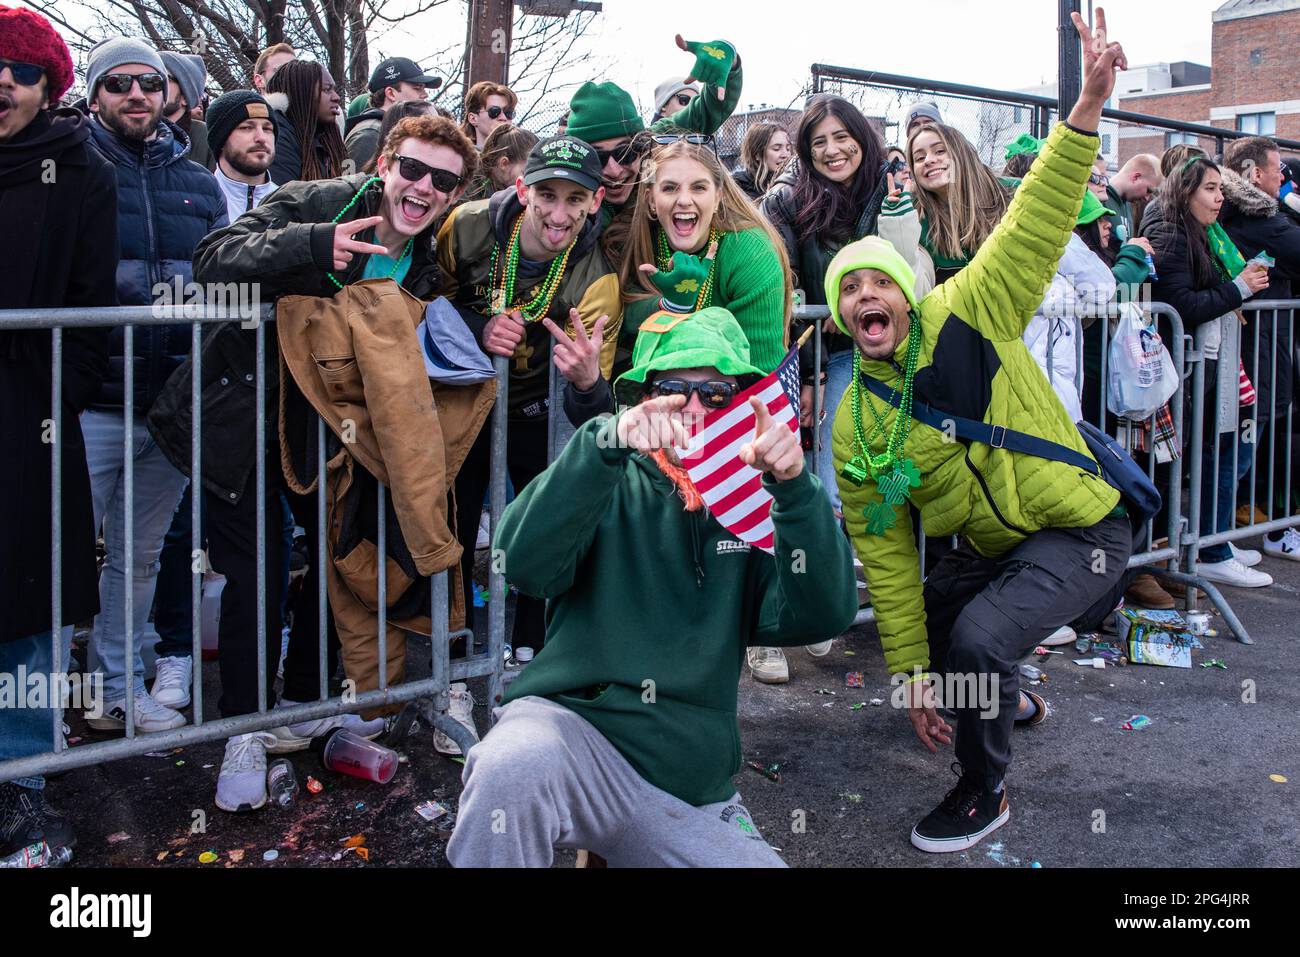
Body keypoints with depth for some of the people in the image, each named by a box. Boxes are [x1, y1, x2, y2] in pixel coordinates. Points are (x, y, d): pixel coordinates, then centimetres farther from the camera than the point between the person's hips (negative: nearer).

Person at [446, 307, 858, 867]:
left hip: (696, 795, 4)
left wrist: (794, 486, -21)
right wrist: (607, 442, -28)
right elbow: (526, 565, -16)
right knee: (515, 766, -35)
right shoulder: (612, 486, 4)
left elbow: (823, 616, -6)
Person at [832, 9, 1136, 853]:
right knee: (915, 627, 16)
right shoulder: (855, 430, -7)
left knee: (977, 638, -25)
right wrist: (912, 675, -2)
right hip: (987, 548, 6)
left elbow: (1038, 225, -23)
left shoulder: (968, 314, -15)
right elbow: (888, 559, -4)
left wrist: (1087, 108, -36)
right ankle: (1005, 699, 44)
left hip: (1081, 532, -6)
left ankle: (985, 794, 0)